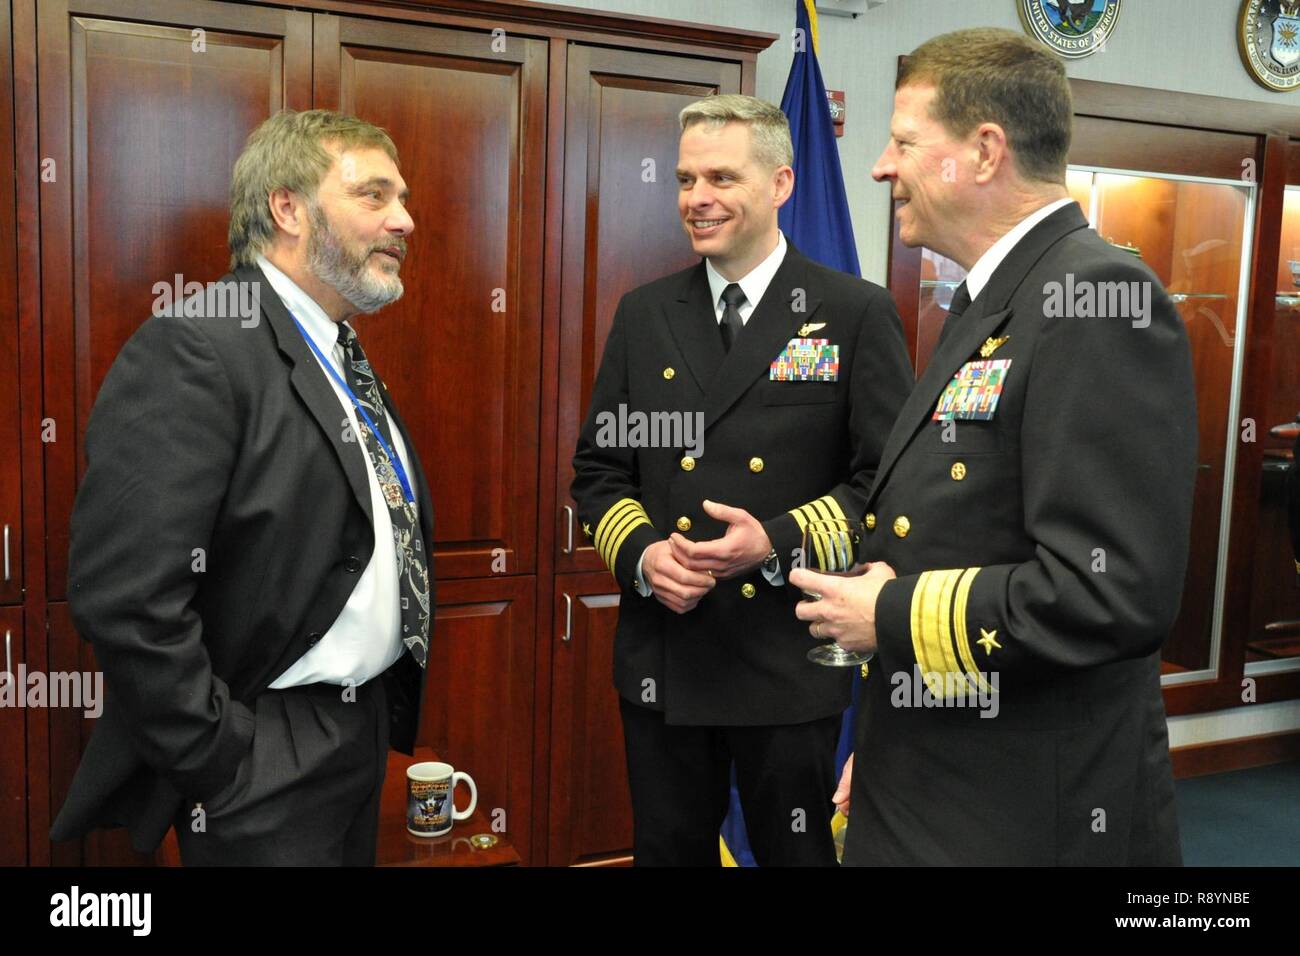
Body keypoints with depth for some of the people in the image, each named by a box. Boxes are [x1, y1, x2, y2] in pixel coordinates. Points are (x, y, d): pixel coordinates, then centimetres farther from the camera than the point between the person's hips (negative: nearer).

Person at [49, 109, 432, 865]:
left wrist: (388, 709, 11)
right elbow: (126, 599, -25)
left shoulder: (343, 355, 10)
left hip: (363, 737, 9)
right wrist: (226, 770, -19)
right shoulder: (194, 350, -19)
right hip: (265, 771, -8)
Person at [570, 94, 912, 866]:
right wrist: (640, 553, -10)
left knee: (797, 851, 14)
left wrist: (779, 542, -20)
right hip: (660, 658, 4)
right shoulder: (644, 315, 7)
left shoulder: (857, 313, -4)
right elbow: (598, 468, 9)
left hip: (790, 660, -3)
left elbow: (890, 476, -7)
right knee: (670, 849, 18)